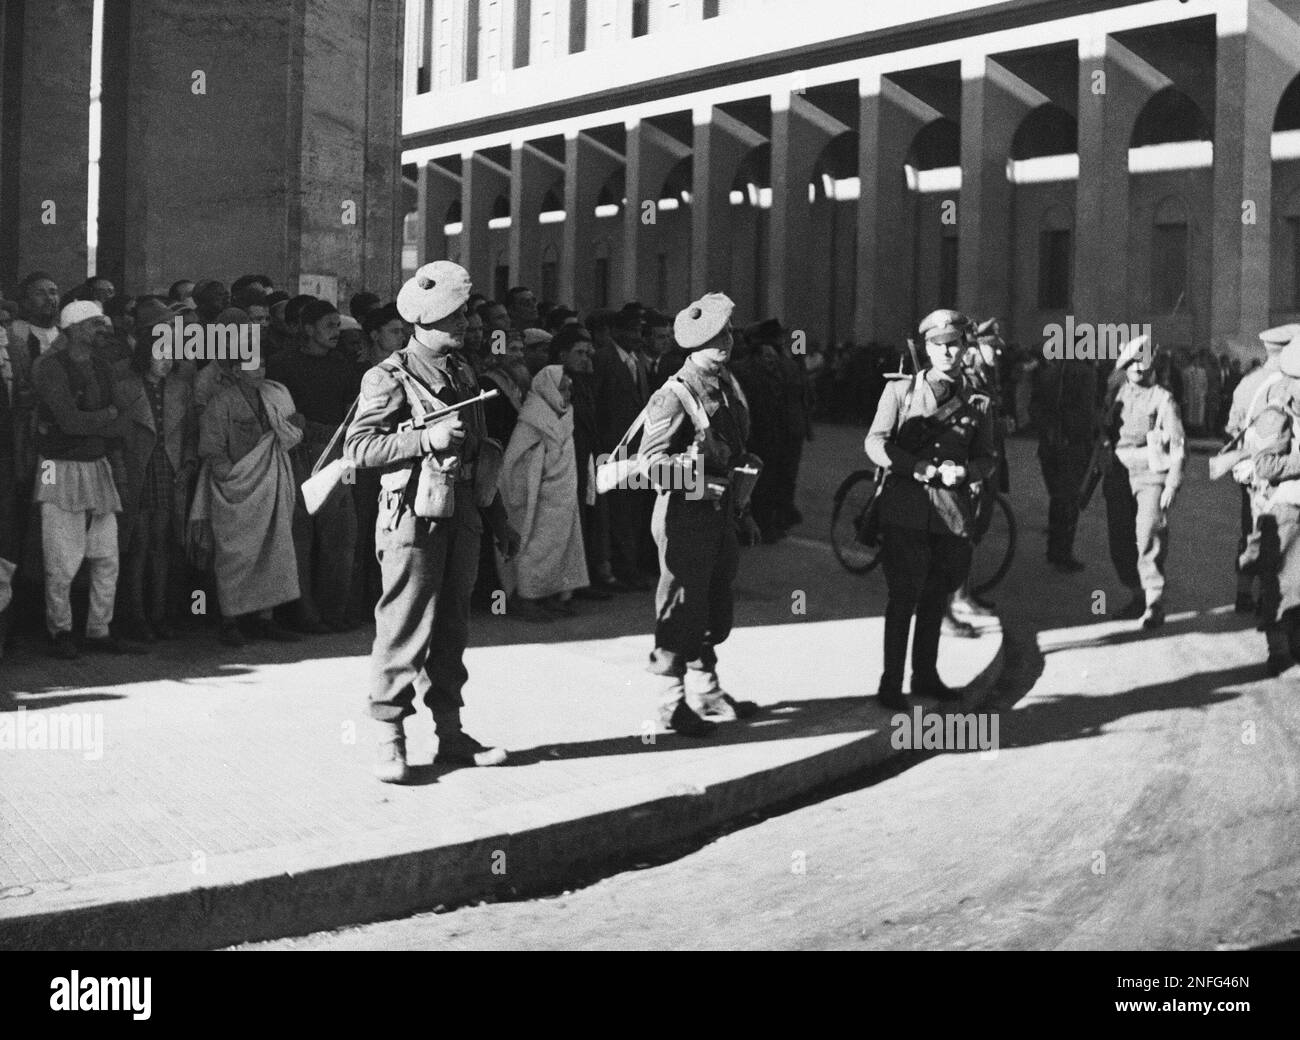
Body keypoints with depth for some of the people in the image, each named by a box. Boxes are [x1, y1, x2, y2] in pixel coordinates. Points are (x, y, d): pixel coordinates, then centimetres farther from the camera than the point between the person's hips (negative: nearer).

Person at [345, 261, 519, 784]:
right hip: (414, 516, -7)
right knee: (404, 628, -6)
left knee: (452, 627, 11)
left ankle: (450, 731, 18)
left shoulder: (463, 376, 16)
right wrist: (428, 438, -19)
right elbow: (358, 446, -14)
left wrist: (500, 521, 22)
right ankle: (390, 739, 1)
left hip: (462, 514, 7)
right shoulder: (389, 377, -7)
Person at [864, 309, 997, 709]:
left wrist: (964, 470, -10)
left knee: (936, 597, 12)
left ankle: (925, 676, 25)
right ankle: (891, 683, 0)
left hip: (952, 510, 3)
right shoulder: (900, 390, 4)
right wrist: (915, 465, -15)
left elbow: (988, 460, 12)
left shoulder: (977, 403, 11)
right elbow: (875, 442, -1)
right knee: (904, 596, -6)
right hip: (905, 508, -3)